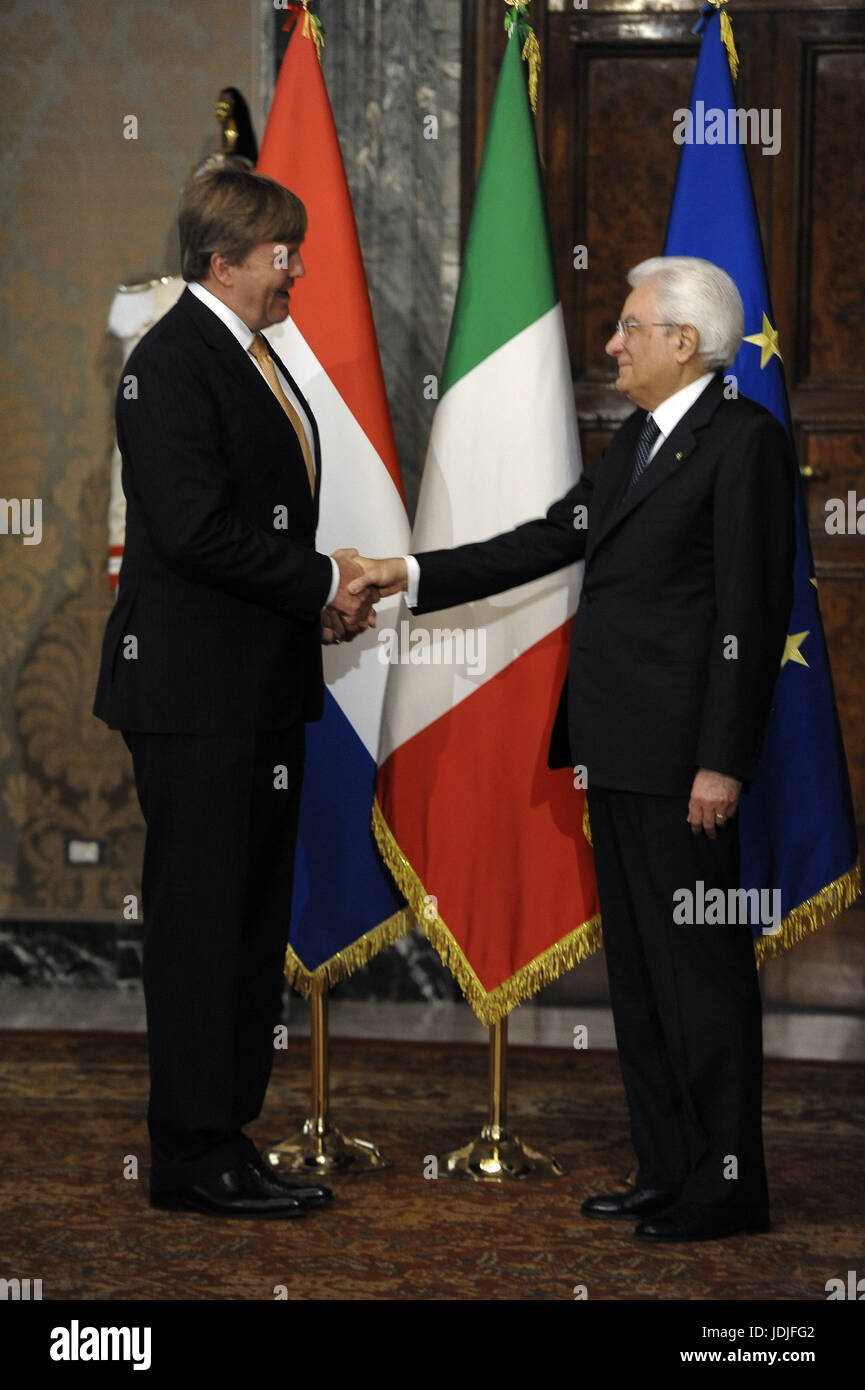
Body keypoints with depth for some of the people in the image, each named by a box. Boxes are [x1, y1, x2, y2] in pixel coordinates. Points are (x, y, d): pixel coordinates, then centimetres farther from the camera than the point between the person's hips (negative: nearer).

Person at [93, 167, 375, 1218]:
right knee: (200, 923, -5)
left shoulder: (252, 358, 18)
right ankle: (191, 1158, 1)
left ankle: (225, 1140, 17)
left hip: (260, 691, 10)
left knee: (252, 924, 11)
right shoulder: (172, 363, -13)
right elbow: (194, 528, -22)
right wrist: (322, 583, -14)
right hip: (196, 694, -10)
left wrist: (324, 598, 7)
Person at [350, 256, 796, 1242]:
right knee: (638, 967, 12)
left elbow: (753, 612, -15)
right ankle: (669, 1170, 19)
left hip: (683, 752, -9)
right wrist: (408, 575, 14)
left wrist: (723, 761, -19)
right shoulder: (635, 441, 17)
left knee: (700, 964, -4)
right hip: (620, 750, 10)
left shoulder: (744, 439, -11)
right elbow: (549, 541, 19)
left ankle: (725, 1187, 2)